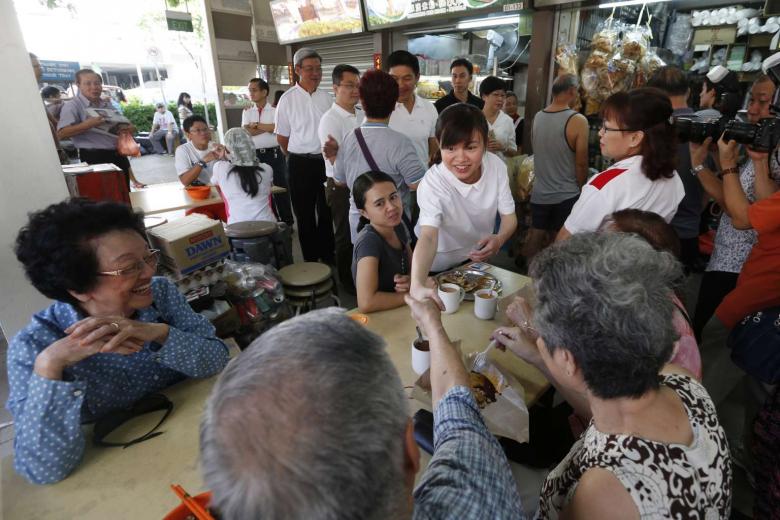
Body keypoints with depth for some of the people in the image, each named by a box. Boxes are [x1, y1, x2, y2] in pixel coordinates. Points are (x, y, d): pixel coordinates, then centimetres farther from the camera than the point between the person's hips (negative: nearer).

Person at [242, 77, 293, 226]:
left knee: (280, 187, 3)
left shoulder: (275, 109, 0)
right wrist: (268, 127, -9)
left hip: (274, 154, -3)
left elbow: (278, 128, -17)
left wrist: (257, 125, -8)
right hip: (255, 155, 4)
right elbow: (246, 132, -6)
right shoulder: (247, 111, 9)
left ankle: (287, 222, 14)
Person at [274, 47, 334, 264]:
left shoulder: (326, 97, 1)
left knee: (326, 212, 15)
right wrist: (300, 158, 7)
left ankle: (327, 255, 32)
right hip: (301, 164, -3)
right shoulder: (288, 99, -8)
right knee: (305, 214, 10)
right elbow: (282, 138, -2)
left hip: (326, 160, 3)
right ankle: (310, 259, 24)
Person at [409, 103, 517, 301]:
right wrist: (417, 285, -64)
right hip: (439, 266, -4)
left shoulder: (496, 165, -19)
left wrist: (499, 239, -35)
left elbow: (509, 215, -11)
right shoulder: (432, 182, -33)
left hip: (480, 256, 4)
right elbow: (428, 236, -46)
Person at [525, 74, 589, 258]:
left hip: (539, 193, 4)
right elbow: (581, 163, -11)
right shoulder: (578, 120, -14)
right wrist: (580, 189, 3)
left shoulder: (538, 117, 0)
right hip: (566, 196, -4)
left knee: (534, 238, 14)